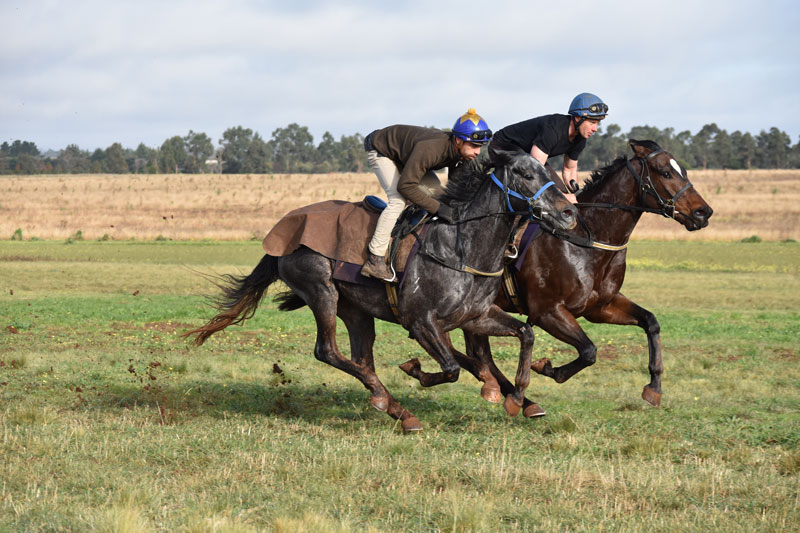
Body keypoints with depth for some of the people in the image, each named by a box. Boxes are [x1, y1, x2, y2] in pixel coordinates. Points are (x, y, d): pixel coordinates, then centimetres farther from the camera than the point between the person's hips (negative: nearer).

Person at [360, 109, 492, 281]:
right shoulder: (429, 149, -43)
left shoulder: (459, 151, -18)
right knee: (398, 200, -24)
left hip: (403, 152, 8)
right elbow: (405, 186, -38)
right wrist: (437, 207, -37)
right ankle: (375, 259, -25)